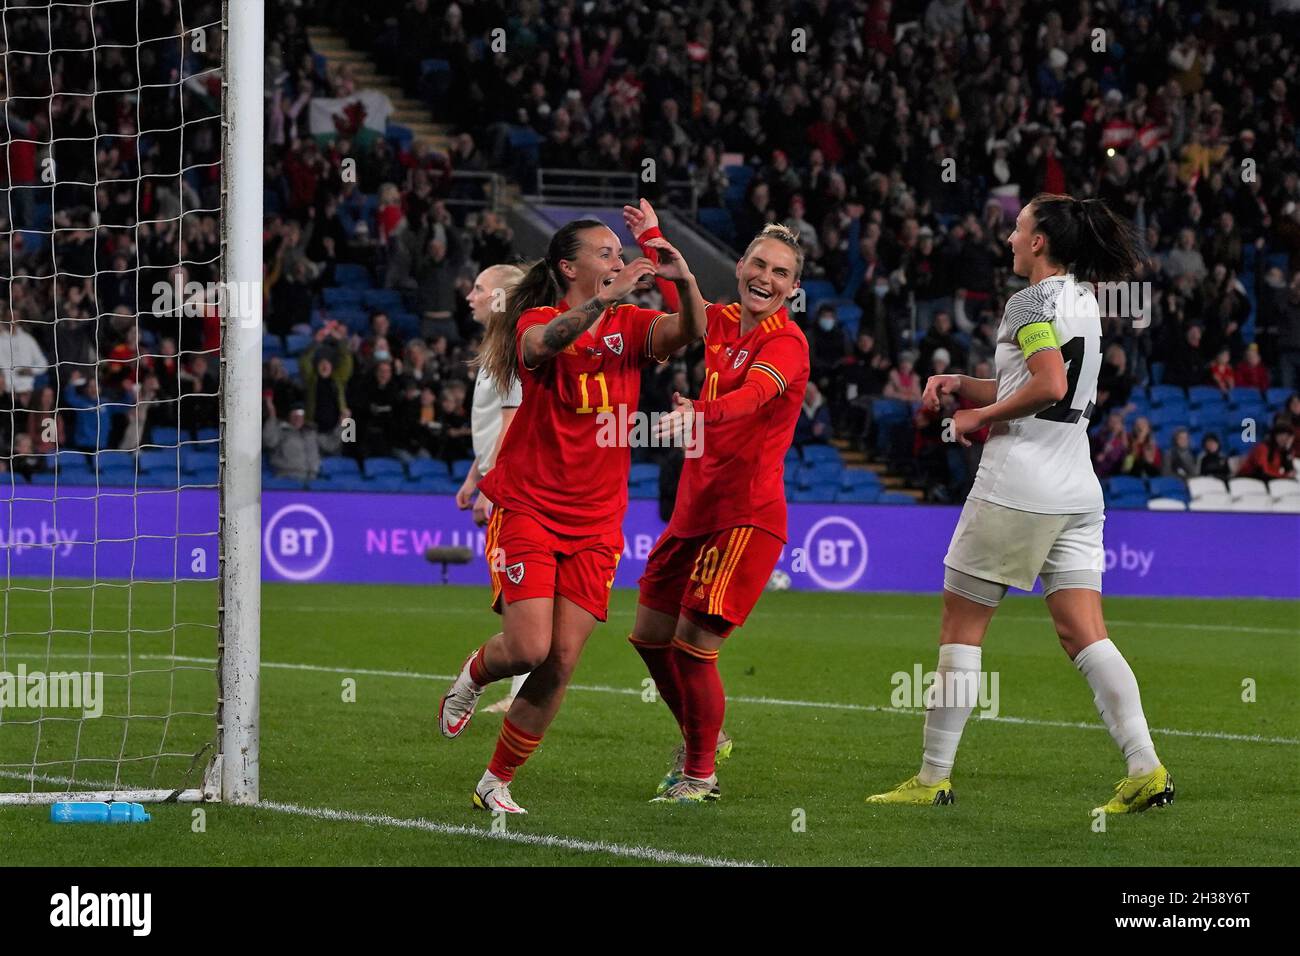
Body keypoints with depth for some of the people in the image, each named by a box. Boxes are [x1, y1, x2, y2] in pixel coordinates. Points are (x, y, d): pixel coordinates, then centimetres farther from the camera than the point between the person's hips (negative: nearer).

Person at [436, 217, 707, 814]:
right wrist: (604, 300, -45)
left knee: (562, 661, -3)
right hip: (527, 507, -4)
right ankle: (474, 676, 21)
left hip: (595, 523, 4)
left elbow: (691, 332, -12)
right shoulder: (538, 320, -6)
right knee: (529, 647, -16)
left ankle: (496, 783, 12)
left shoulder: (630, 326, 6)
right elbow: (542, 343, -31)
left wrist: (685, 282, -32)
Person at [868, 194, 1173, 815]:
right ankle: (1145, 770, -12)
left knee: (961, 625, 2)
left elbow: (1049, 386, -24)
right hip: (1077, 490, 8)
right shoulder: (1082, 302, 18)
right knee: (1083, 633, 1)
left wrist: (979, 415, -11)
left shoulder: (1031, 302, -10)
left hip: (1017, 486, -8)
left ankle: (933, 777, 5)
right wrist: (960, 384, 14)